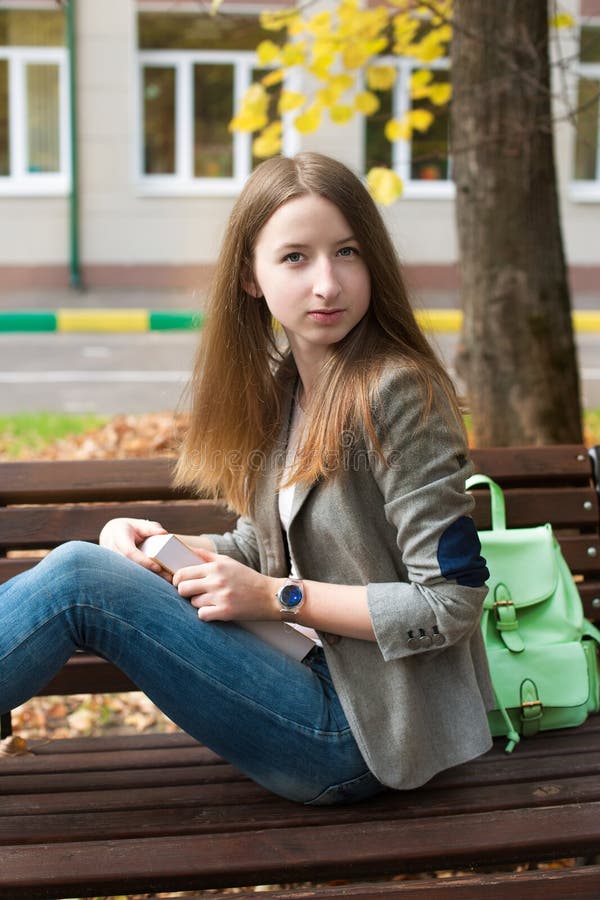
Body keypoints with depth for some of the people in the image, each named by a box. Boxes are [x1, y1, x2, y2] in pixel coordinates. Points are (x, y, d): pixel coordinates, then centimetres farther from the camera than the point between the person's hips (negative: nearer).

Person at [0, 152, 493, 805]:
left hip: (362, 733, -8)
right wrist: (160, 546, -2)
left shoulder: (396, 393, -18)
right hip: (321, 681, 8)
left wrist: (279, 598, -17)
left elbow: (451, 601, -18)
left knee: (75, 578, -17)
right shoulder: (281, 384, 6)